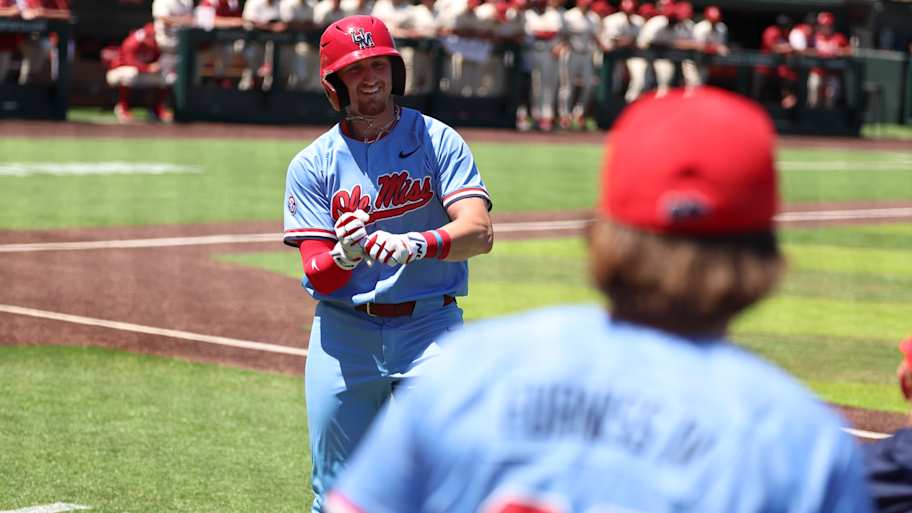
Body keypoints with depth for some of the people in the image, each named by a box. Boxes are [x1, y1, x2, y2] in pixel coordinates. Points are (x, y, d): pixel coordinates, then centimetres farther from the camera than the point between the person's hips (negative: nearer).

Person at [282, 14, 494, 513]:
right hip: (344, 330, 2)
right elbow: (318, 277, -4)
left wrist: (416, 243, -33)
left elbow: (479, 232, -15)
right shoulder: (312, 165, 3)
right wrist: (345, 253, -27)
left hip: (428, 325, -2)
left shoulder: (440, 142, 0)